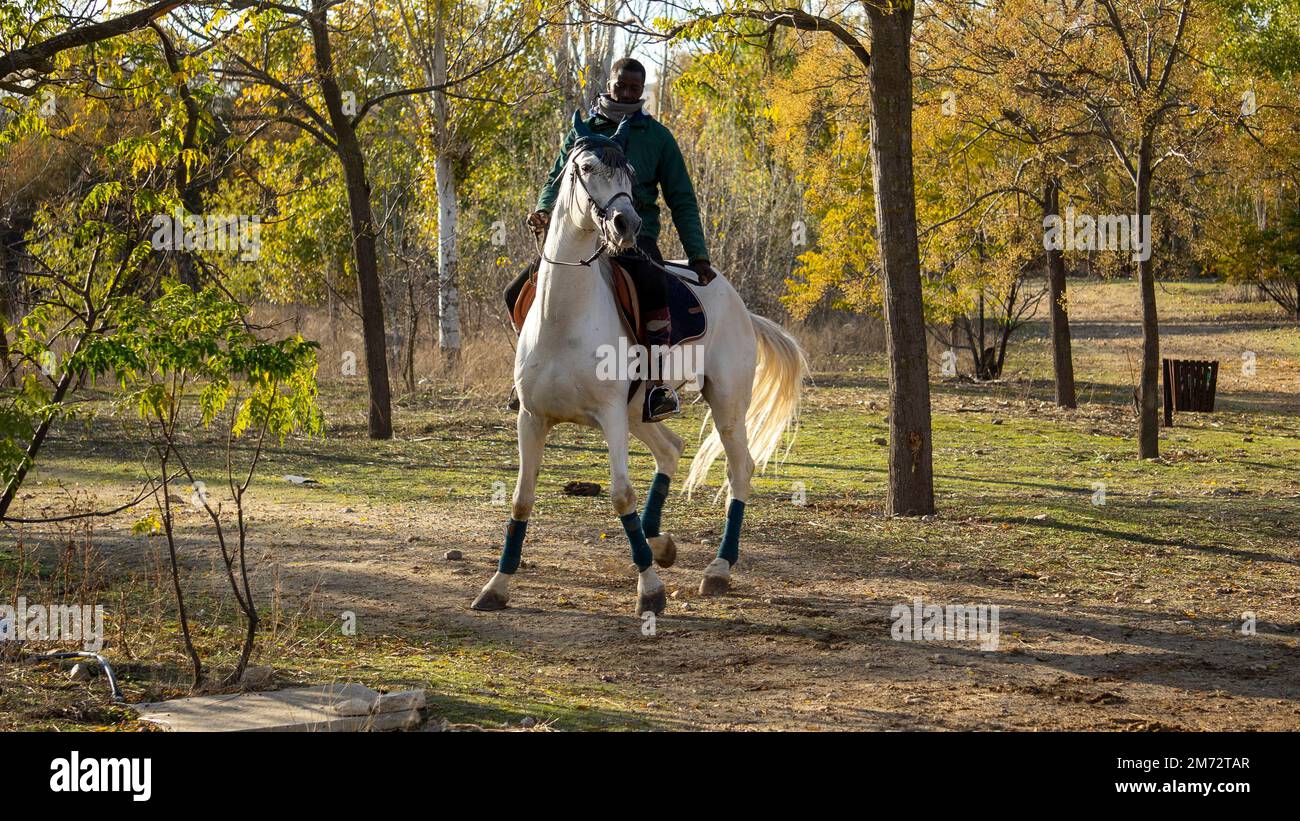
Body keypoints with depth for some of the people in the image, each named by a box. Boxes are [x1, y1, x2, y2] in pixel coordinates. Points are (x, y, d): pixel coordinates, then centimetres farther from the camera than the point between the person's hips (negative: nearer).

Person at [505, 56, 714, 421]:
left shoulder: (657, 137, 8)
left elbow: (681, 200, 8)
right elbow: (557, 180, 14)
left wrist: (698, 256, -1)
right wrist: (543, 211, -10)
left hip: (635, 236, -3)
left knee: (654, 287, -37)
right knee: (518, 295, -7)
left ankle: (658, 381, -29)